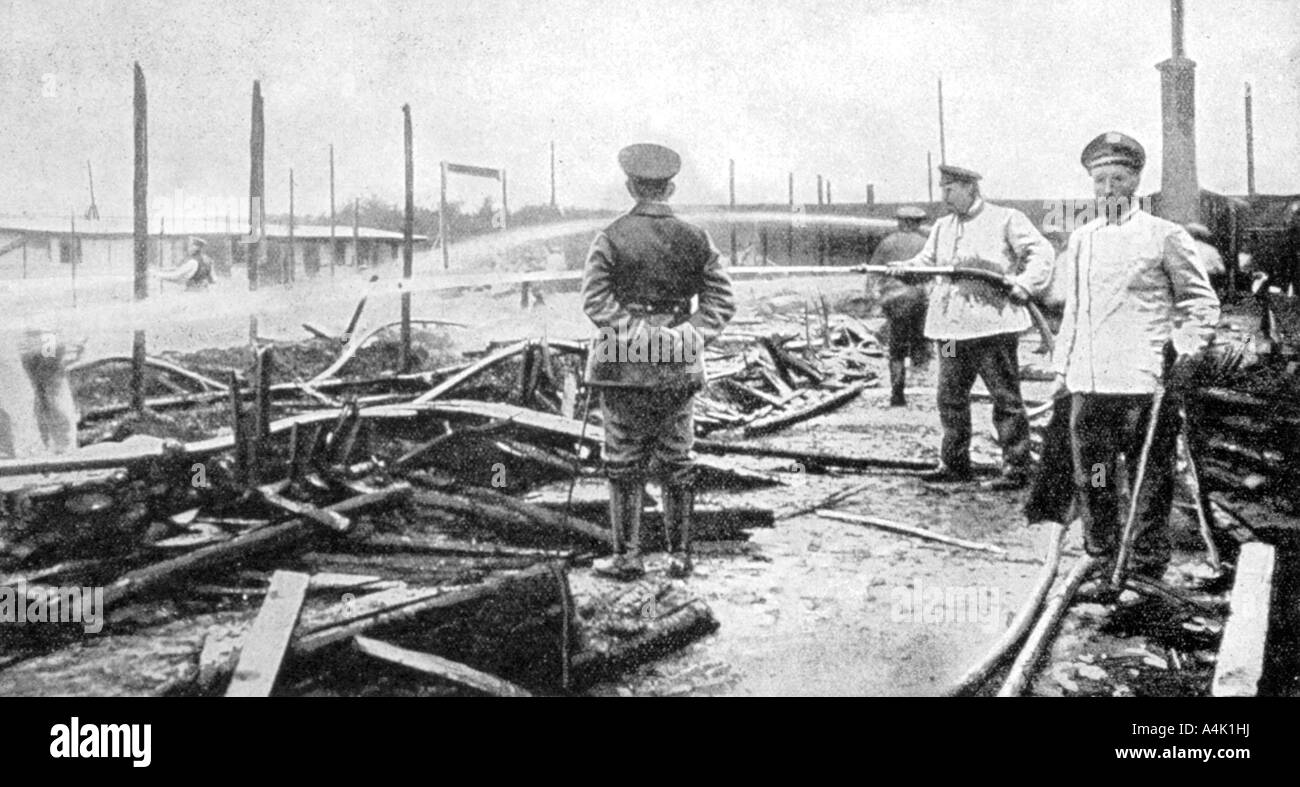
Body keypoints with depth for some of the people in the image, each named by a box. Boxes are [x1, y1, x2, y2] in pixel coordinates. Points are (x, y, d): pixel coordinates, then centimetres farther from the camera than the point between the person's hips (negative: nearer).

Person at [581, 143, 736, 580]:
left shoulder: (611, 239, -6)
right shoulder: (695, 239, 4)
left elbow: (595, 300, -13)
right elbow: (721, 301, 2)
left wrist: (627, 333, -8)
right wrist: (692, 337, -1)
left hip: (626, 365, -3)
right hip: (680, 366, 3)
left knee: (625, 463, 5)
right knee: (678, 462, 12)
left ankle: (627, 557, 9)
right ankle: (680, 555, 16)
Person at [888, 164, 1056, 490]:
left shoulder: (1007, 220, 0)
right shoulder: (942, 227, 19)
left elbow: (1040, 252, -4)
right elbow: (926, 262, 15)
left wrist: (1025, 283, -19)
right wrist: (904, 268, -7)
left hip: (993, 324, -6)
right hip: (951, 327, 6)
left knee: (1006, 399, -2)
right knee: (950, 398, 10)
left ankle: (1016, 469, 3)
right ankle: (954, 463, 21)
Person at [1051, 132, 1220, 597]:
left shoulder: (1164, 236, 1)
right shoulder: (1080, 241, 17)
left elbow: (1202, 301, 4)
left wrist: (1186, 352, -9)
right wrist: (1062, 368, 19)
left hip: (1146, 383, -5)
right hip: (1088, 384, 5)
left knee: (1150, 483, 1)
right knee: (1092, 481, 5)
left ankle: (1147, 571, 11)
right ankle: (1106, 568, 17)